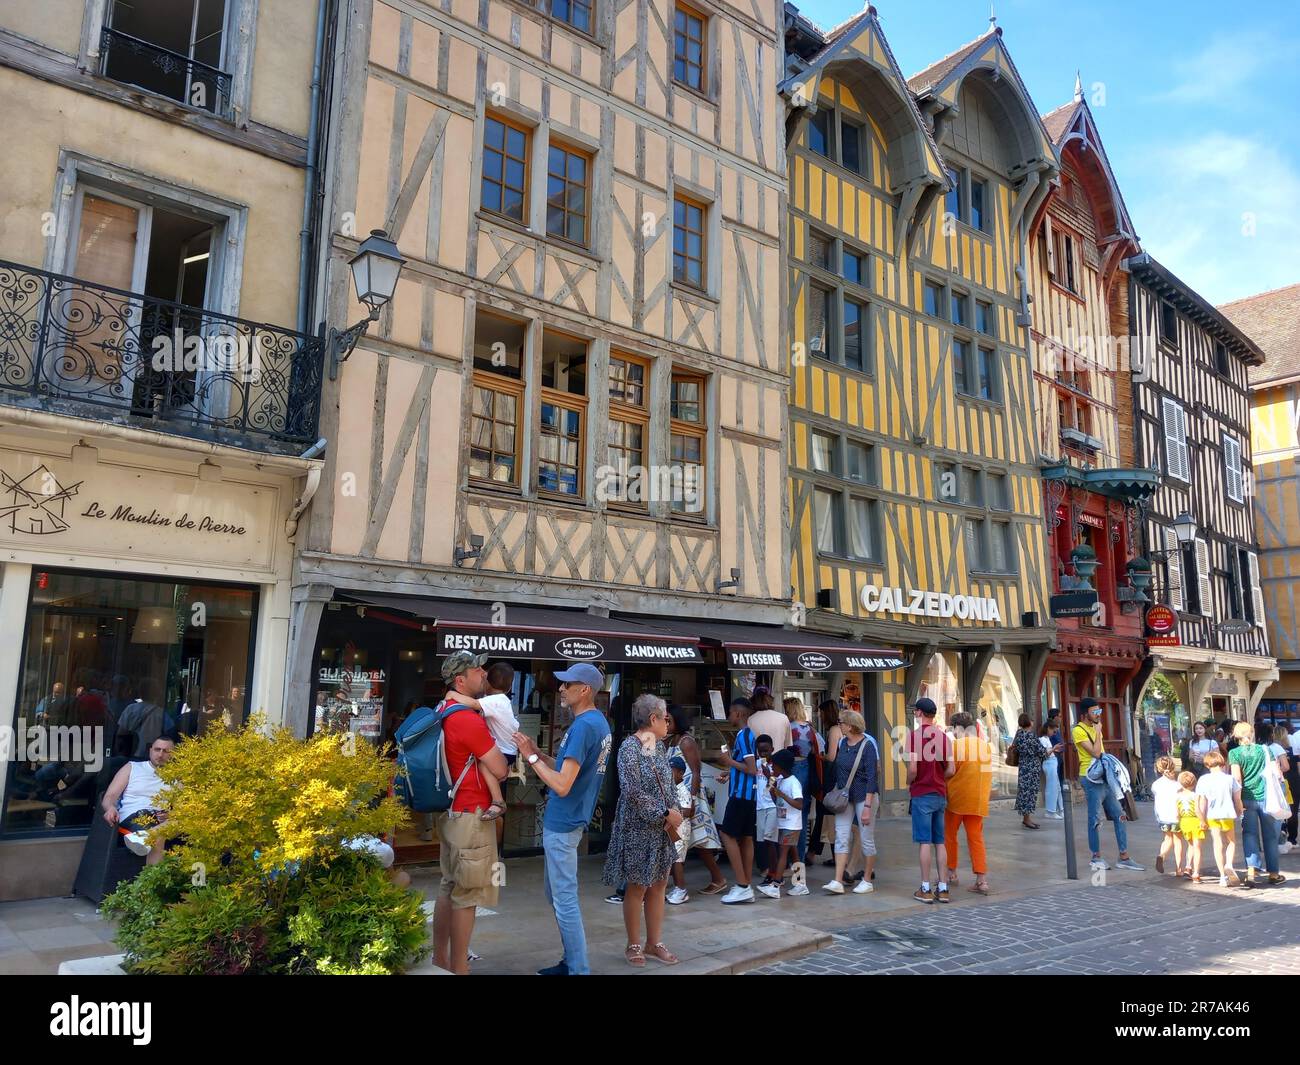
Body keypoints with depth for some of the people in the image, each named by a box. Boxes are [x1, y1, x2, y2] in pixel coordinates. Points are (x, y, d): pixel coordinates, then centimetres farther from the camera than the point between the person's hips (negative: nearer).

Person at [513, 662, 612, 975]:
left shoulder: (583, 726, -22)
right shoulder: (599, 722, 9)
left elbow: (562, 785, -25)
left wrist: (531, 758, -15)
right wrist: (539, 753, 4)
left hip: (562, 823, -10)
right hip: (570, 819, 10)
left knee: (565, 900, -1)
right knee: (558, 893, 20)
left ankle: (579, 970, 8)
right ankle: (571, 961, 29)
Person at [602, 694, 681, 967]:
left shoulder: (660, 746, 8)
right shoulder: (629, 747, -15)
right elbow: (633, 791, -21)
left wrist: (673, 813, -5)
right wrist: (666, 814, -18)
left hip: (663, 828, 7)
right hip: (638, 829, -7)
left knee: (658, 885, 12)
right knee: (636, 888, 4)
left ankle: (654, 943, 24)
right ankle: (634, 945, 19)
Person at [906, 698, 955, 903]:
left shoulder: (914, 735, -12)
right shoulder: (944, 736, 5)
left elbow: (912, 768, -17)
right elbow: (951, 770, 3)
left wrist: (909, 784, 1)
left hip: (922, 794, -5)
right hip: (940, 794, 5)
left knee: (925, 842, -1)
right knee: (940, 843, 10)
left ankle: (925, 889, 3)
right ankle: (942, 888, 12)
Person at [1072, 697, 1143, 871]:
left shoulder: (1094, 727, 15)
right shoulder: (1078, 730, -13)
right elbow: (1095, 753, -20)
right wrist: (1098, 732, -13)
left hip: (1105, 777, 9)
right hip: (1092, 779, -9)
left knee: (1120, 816, 7)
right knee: (1095, 819, -1)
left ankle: (1124, 858, 12)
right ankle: (1096, 858, 10)